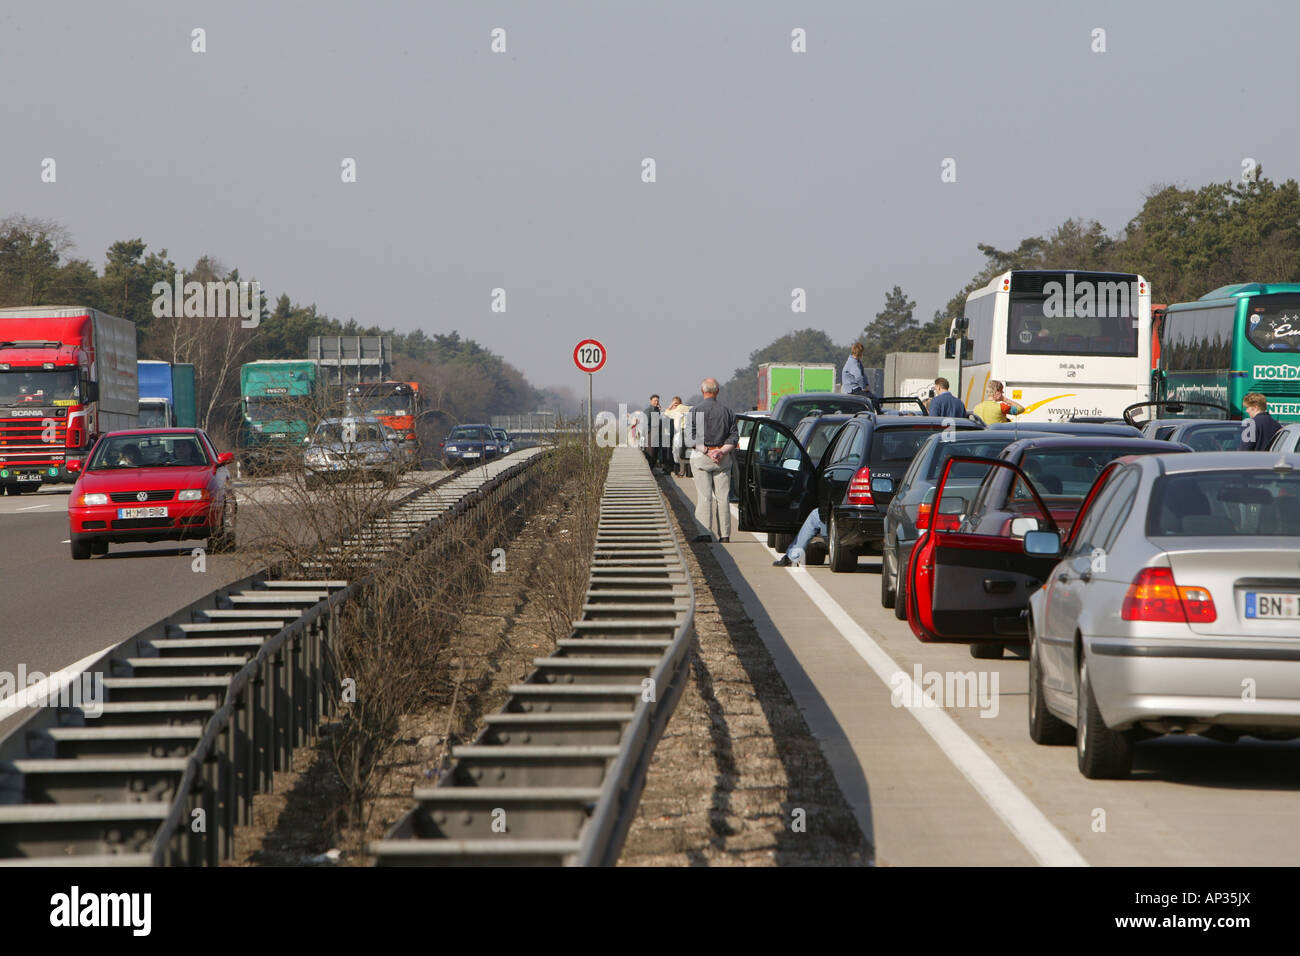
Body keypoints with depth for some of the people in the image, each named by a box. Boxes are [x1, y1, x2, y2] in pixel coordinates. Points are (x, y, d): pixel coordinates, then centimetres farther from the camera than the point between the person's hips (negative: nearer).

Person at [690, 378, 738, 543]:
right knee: (723, 497, 5)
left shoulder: (695, 411, -3)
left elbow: (692, 437, -11)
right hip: (723, 460, 3)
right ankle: (724, 534, 4)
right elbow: (734, 436, 1)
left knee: (704, 497, -3)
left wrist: (706, 451, -13)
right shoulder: (728, 411, 7)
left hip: (701, 457, -3)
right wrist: (722, 451, -8)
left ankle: (704, 533, -11)